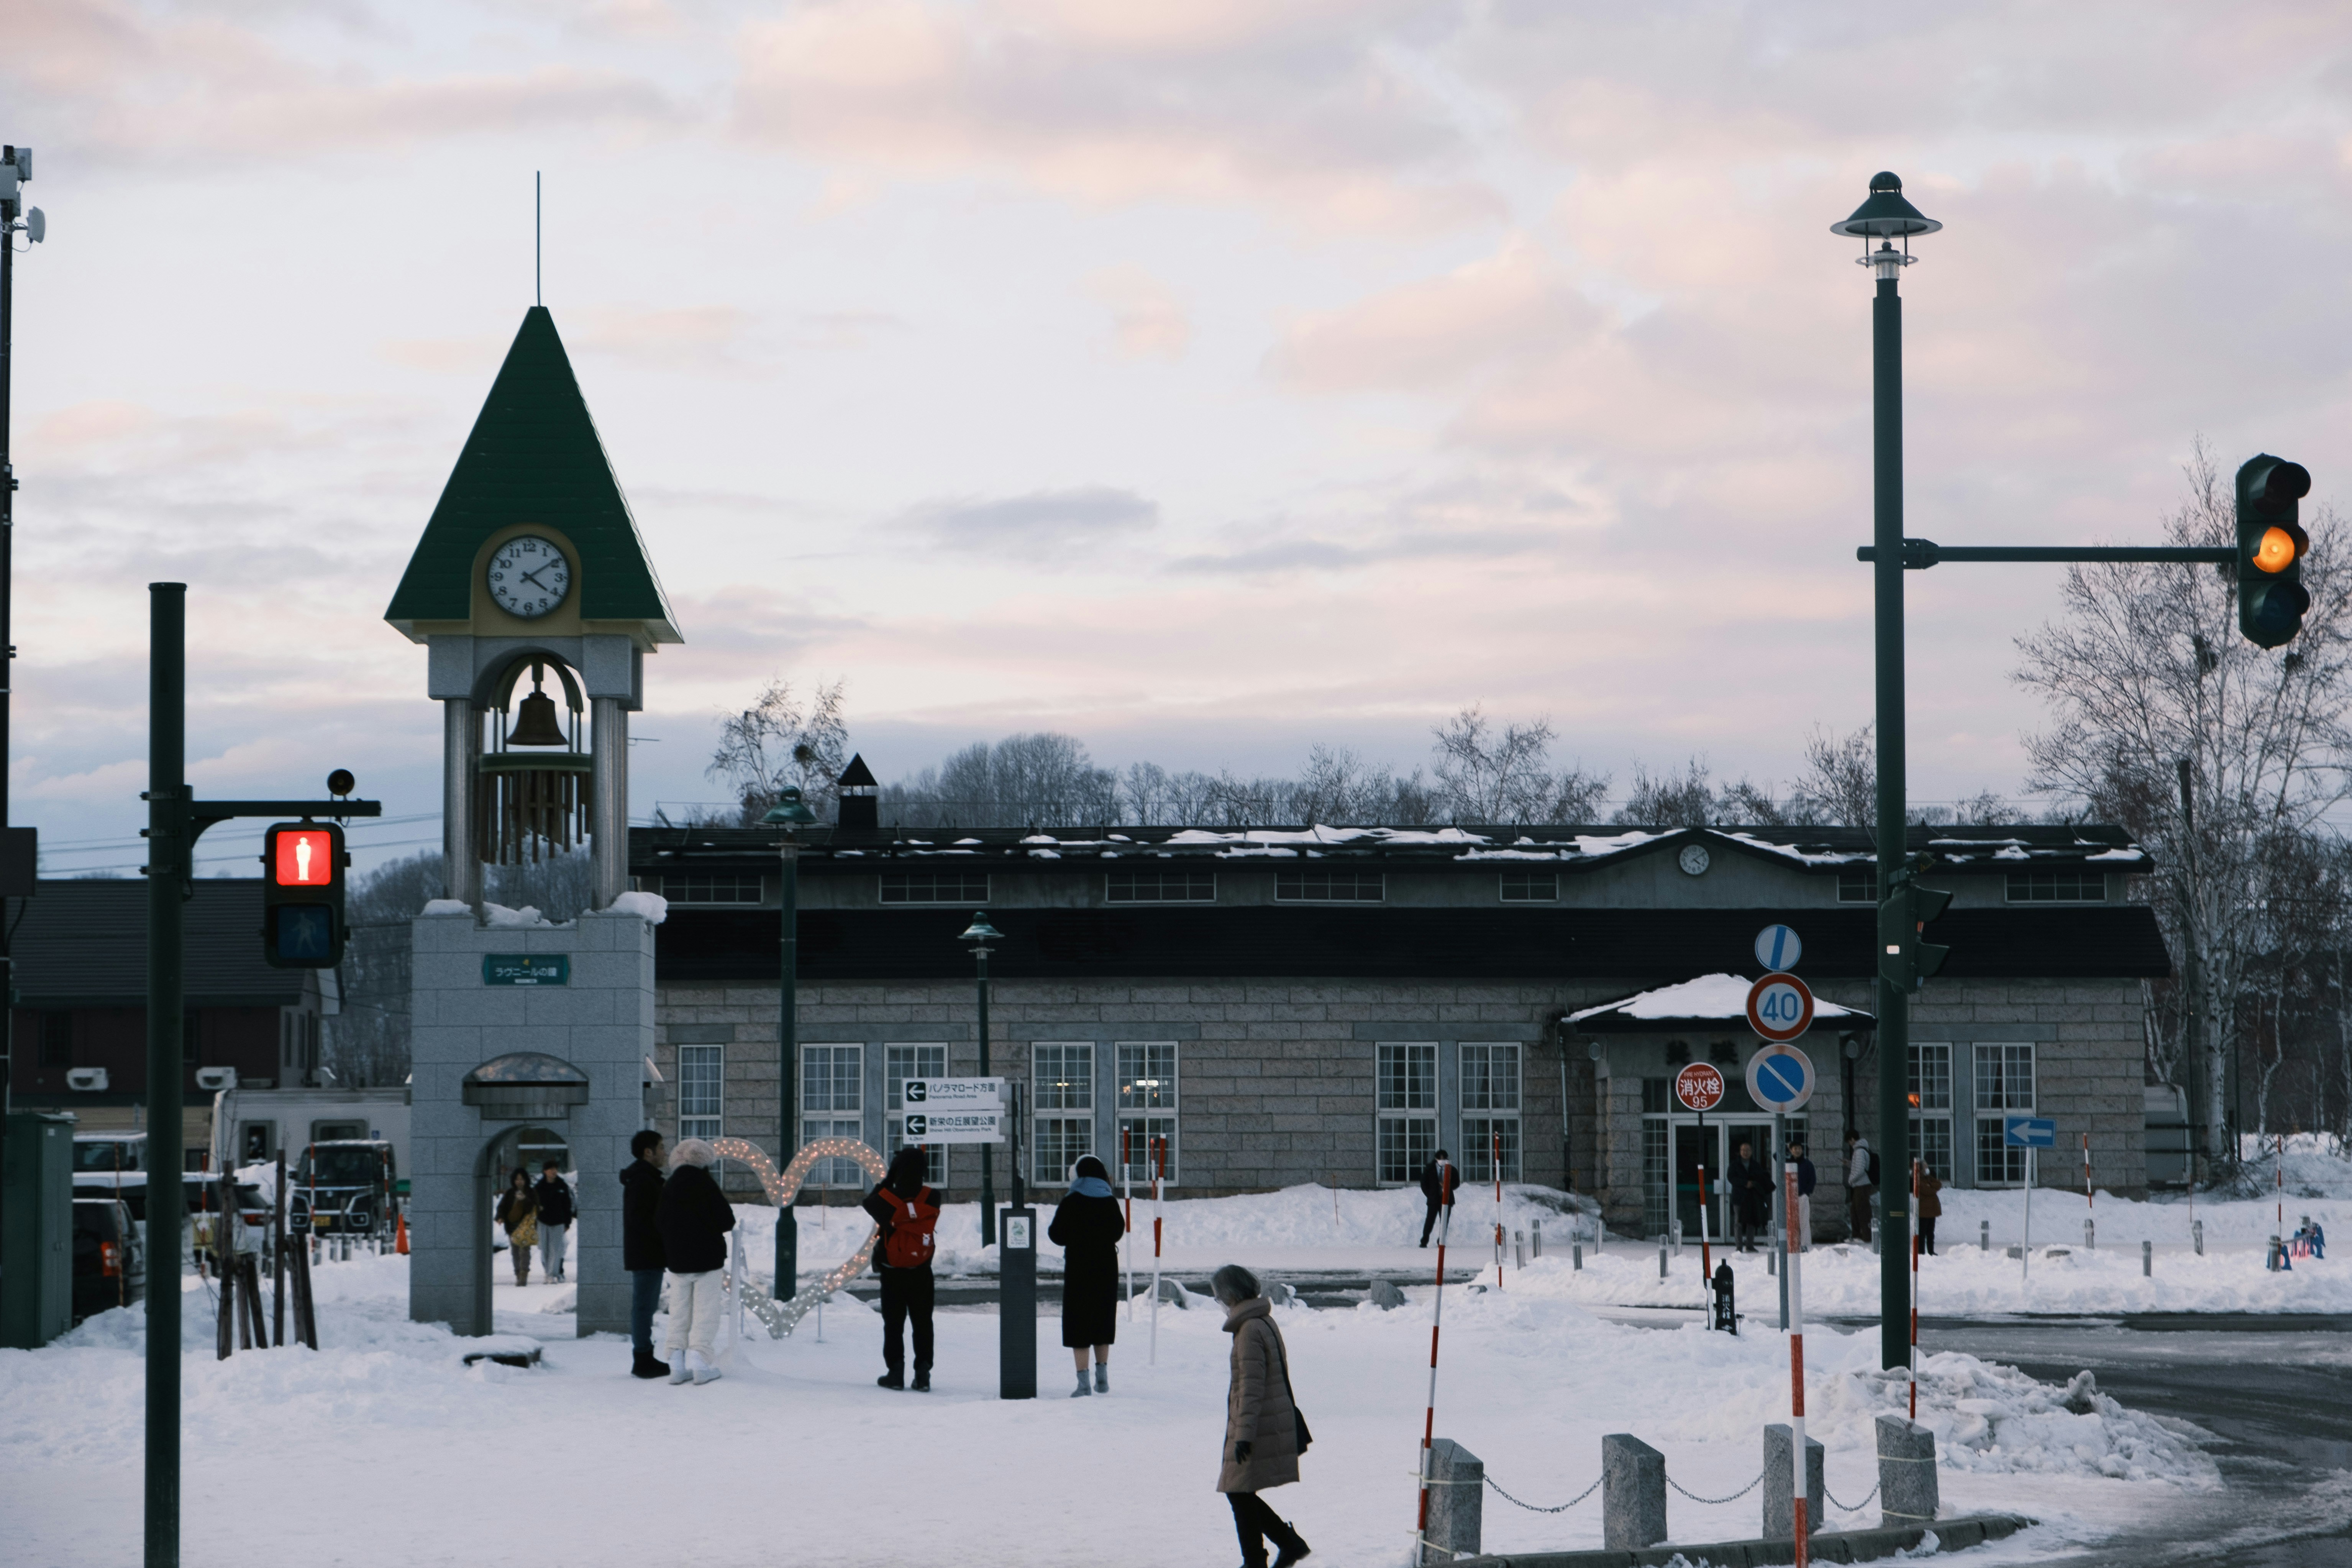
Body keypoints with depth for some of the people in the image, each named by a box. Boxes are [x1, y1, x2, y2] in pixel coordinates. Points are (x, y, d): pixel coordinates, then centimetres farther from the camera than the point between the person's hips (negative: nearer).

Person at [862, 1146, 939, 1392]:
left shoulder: (886, 1199, -17)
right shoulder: (931, 1199, -13)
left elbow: (868, 1205, 5)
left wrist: (886, 1181, 14)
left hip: (892, 1272, -1)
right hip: (921, 1272, 1)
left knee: (894, 1323, 9)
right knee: (923, 1322, 9)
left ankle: (895, 1371, 7)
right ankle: (923, 1373, 5)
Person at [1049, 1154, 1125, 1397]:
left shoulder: (1070, 1203, -10)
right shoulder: (1110, 1203, 0)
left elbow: (1057, 1236, -6)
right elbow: (1118, 1232, 12)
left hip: (1078, 1269, -3)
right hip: (1107, 1268, 3)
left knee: (1078, 1322, 1)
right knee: (1103, 1319, 17)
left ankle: (1084, 1382, -4)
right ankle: (1102, 1376, 17)